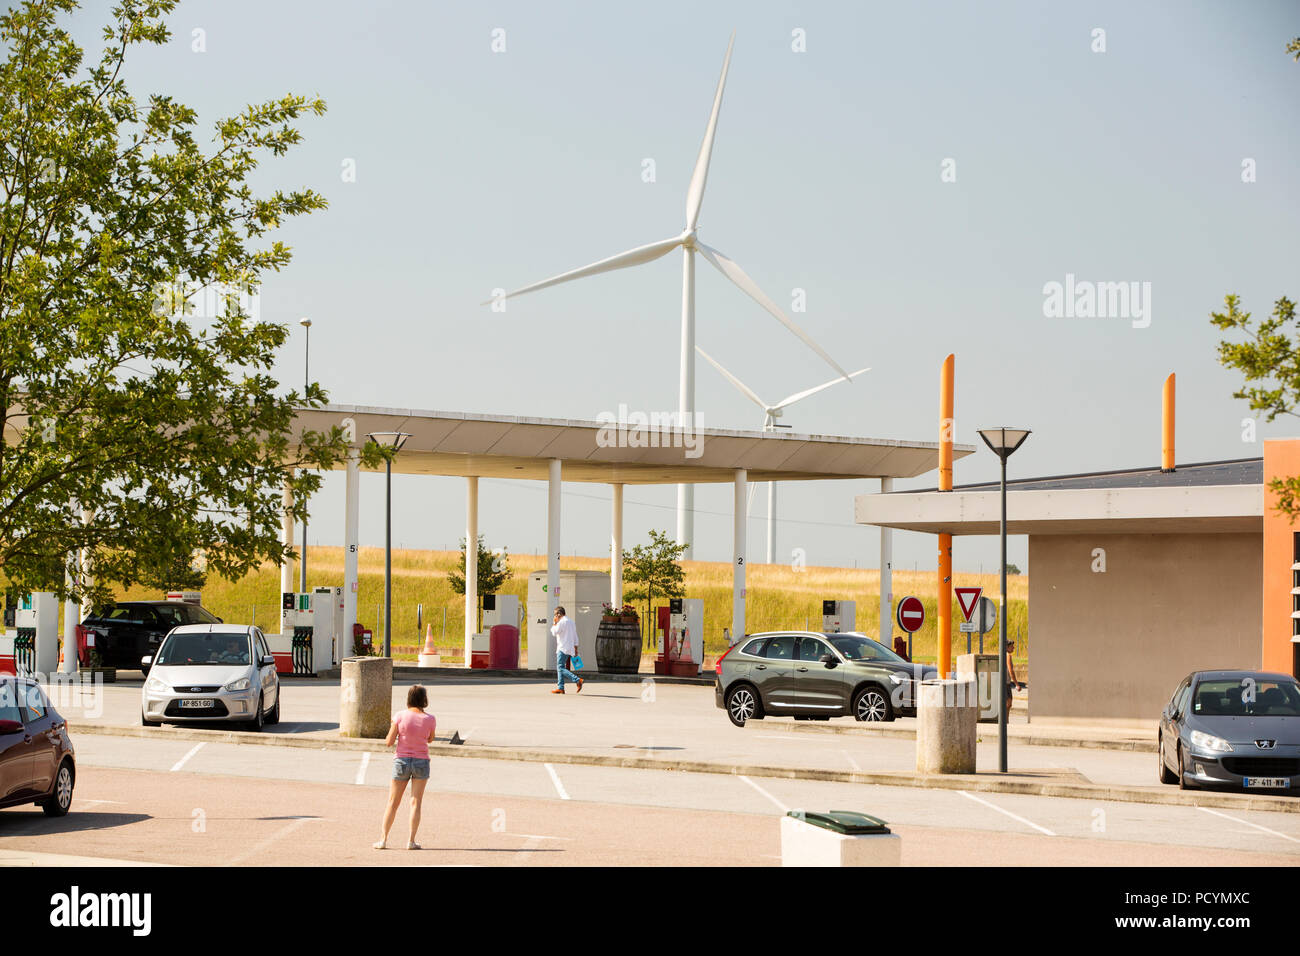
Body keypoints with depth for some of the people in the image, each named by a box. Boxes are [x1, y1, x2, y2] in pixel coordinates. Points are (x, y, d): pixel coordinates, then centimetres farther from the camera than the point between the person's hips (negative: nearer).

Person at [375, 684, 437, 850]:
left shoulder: (400, 717, -10)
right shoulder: (430, 719, -7)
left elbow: (388, 742, -7)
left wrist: (391, 731, 11)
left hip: (402, 761, 0)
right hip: (421, 762, 0)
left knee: (392, 803, 9)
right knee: (415, 802, 5)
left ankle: (383, 839, 9)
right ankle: (411, 841, 1)